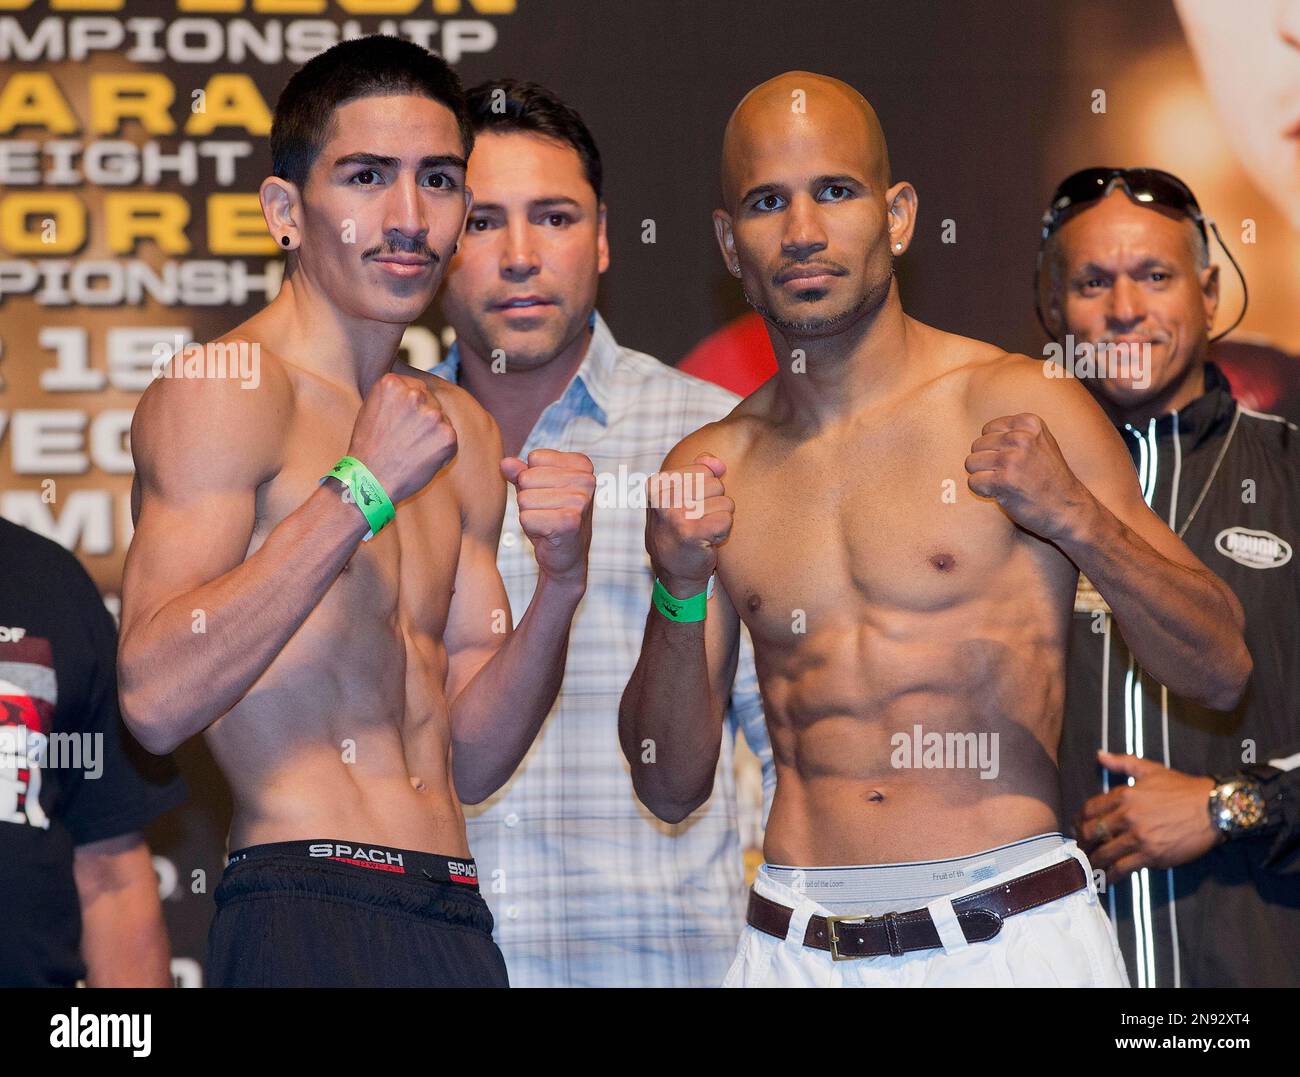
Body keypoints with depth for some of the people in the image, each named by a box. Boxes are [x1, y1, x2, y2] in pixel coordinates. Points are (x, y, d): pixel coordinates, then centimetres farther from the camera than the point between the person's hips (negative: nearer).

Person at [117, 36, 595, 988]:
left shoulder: (465, 433, 17)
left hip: (456, 916, 7)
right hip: (306, 911, -7)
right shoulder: (226, 391, -6)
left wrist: (559, 584, -1)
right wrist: (360, 490, -17)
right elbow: (159, 699, -19)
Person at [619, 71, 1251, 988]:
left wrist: (1074, 517, -19)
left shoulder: (1021, 409, -2)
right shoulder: (711, 469, 7)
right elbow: (672, 788, 7)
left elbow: (1222, 672, -4)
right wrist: (678, 596, -9)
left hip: (1012, 937, -3)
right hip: (798, 946, 3)